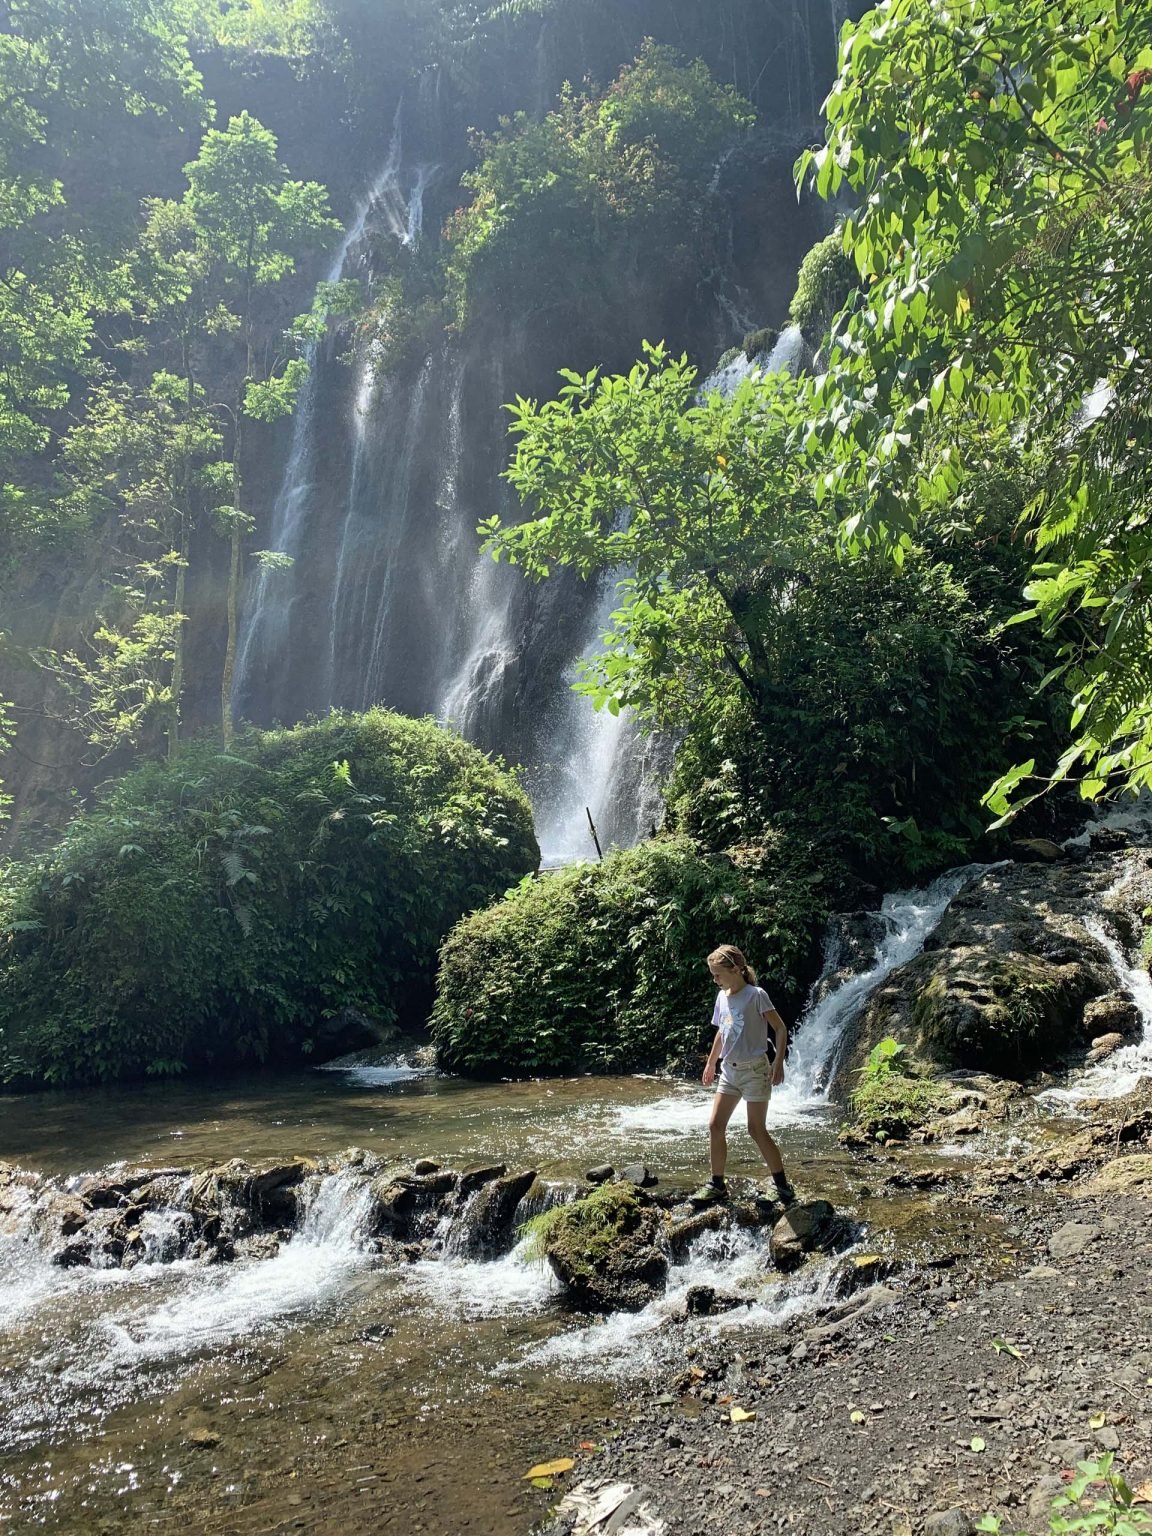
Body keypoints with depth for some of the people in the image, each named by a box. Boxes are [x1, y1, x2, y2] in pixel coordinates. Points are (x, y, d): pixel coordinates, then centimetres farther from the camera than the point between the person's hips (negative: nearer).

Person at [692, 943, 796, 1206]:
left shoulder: (756, 995, -13)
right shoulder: (722, 997, 7)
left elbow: (780, 1028, -11)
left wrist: (778, 1063, -18)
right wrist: (710, 1064, 24)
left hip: (754, 1069, -7)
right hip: (728, 1070, 7)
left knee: (756, 1130, -4)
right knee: (715, 1126, 3)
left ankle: (783, 1187, 9)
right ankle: (717, 1185, 15)